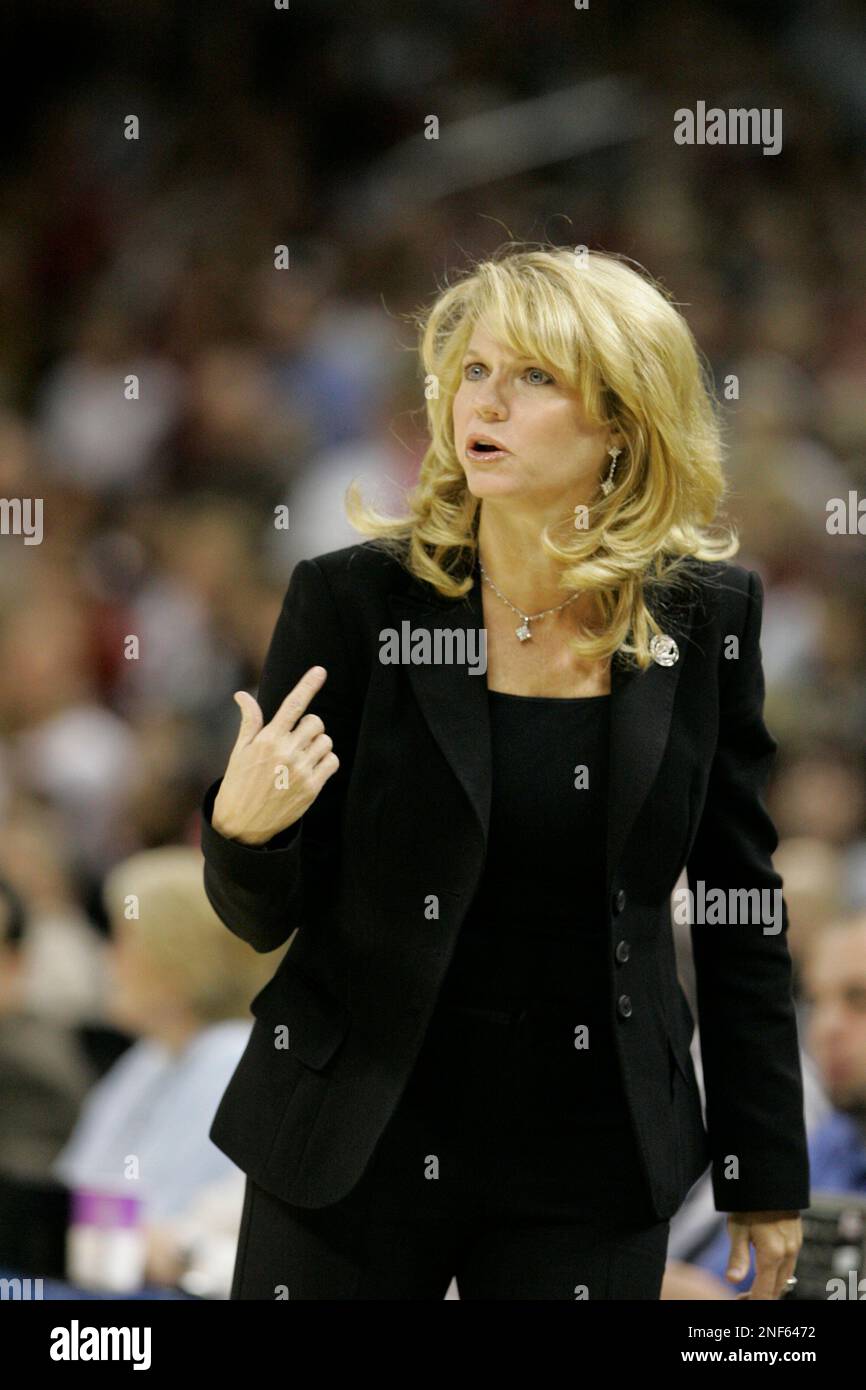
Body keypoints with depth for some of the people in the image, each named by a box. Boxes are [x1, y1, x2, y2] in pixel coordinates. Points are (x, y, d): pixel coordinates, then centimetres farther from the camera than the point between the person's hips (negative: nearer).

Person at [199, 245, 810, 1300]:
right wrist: (244, 827, -25)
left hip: (591, 1158, 1)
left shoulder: (705, 616, -2)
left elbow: (742, 910, 7)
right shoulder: (351, 599, -7)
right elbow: (262, 917, -2)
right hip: (352, 1144, -1)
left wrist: (767, 1173, 8)